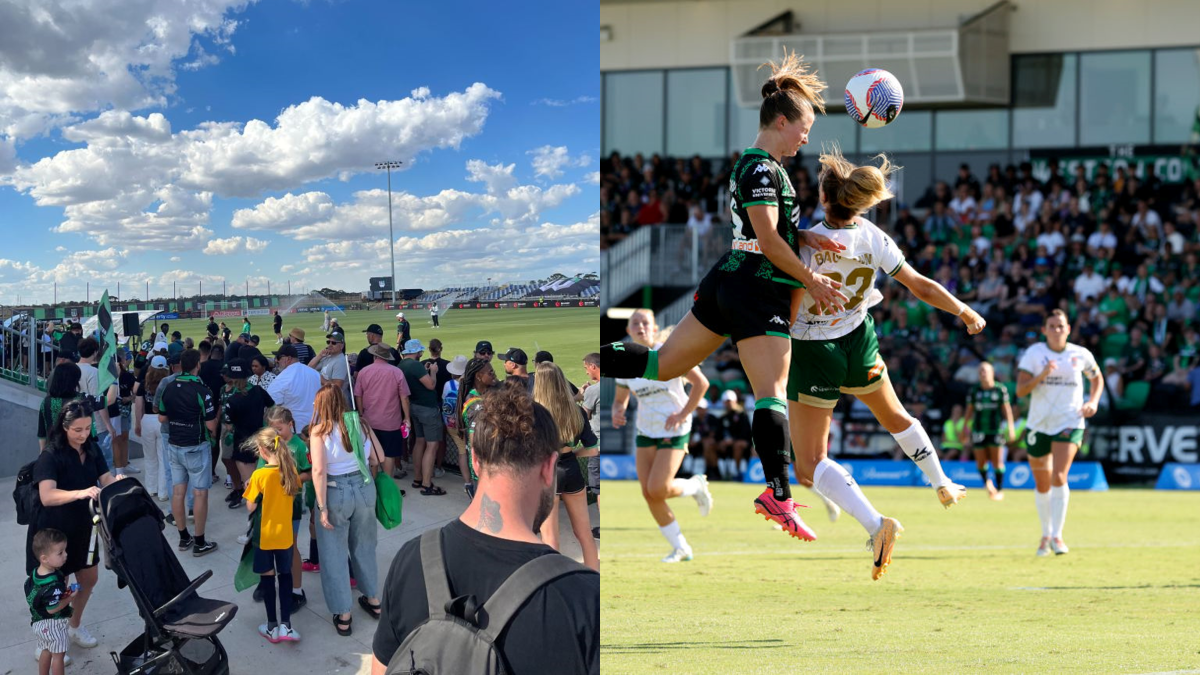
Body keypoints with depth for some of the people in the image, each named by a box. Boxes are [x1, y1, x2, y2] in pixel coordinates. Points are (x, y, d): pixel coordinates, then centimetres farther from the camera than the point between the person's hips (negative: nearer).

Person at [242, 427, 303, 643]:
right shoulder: (291, 471, -6)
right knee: (285, 575, 16)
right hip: (285, 534, 4)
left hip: (265, 535, -4)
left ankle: (273, 627, 17)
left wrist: (248, 488, 2)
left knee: (267, 577, 10)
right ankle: (285, 624, 7)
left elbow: (251, 507, -14)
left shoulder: (259, 475, -20)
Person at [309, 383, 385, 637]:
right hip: (364, 488, 4)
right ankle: (373, 600, 38)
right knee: (364, 546, 24)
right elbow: (378, 459, 1)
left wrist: (322, 507, -15)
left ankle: (343, 616, 15)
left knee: (335, 554, 10)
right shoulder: (360, 424, -1)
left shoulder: (320, 431, -12)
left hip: (336, 492, -4)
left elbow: (319, 470, -19)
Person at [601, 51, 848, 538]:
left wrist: (806, 237, 5)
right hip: (759, 294, -9)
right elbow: (769, 242, -16)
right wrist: (812, 280, -9)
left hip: (727, 281, 9)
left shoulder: (751, 165, 16)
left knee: (663, 365, 12)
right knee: (771, 394, -11)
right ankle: (778, 495, -15)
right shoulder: (764, 170, -14)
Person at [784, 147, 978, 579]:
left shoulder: (807, 244, -24)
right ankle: (944, 487, 50)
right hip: (858, 344, 5)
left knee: (810, 465, -2)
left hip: (812, 352, -5)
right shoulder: (873, 239, -10)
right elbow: (922, 287, -3)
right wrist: (965, 311, 12)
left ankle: (875, 524, -21)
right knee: (895, 417, 33)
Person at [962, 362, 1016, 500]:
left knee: (997, 462, -5)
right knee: (981, 462, 0)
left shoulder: (1000, 390, 0)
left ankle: (1000, 489, 7)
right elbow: (969, 410, 12)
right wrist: (966, 428, 12)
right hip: (979, 430, 2)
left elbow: (1007, 409, 2)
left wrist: (1011, 427, -3)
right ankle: (986, 482, 28)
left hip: (995, 430, -2)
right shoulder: (974, 391, 6)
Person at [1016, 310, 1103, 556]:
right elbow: (1020, 390, -10)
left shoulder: (1081, 355, 1)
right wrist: (1042, 375, -25)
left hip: (1070, 423, -1)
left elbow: (1097, 379, 20)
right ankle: (1046, 534, 30)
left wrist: (1093, 402, 2)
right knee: (1042, 485, 11)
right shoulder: (1033, 353, -3)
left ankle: (1057, 535, -16)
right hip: (1038, 425, 1)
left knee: (1058, 477, -20)